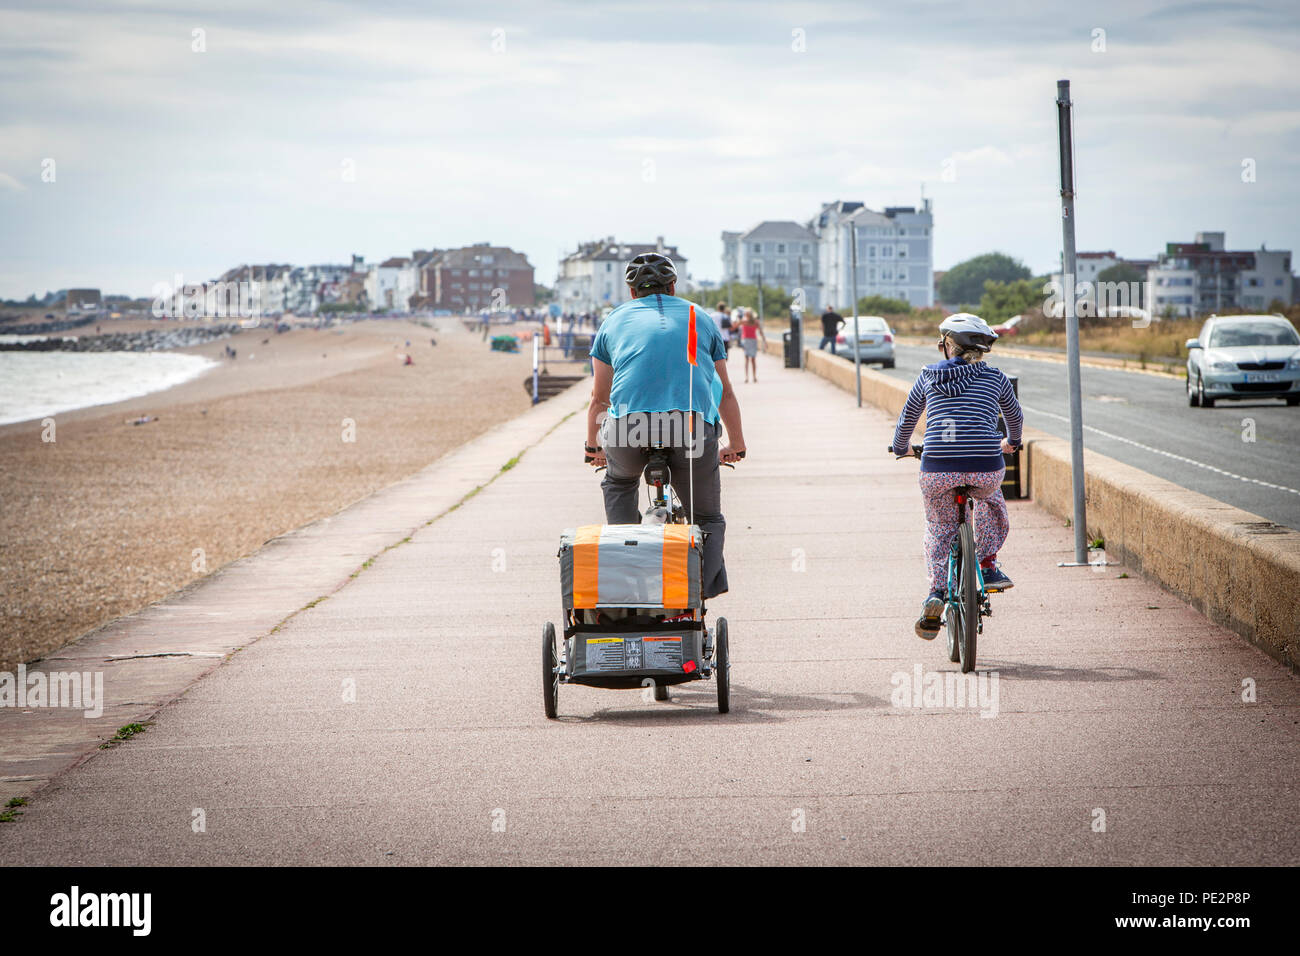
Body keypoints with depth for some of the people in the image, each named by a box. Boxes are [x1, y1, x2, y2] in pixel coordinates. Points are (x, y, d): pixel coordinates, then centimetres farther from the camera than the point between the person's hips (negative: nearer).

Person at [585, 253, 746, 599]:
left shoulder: (615, 320, 26)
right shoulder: (699, 318, 28)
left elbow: (599, 397, 32)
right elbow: (725, 392, 36)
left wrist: (592, 446, 48)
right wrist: (736, 445, 49)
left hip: (629, 423, 0)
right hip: (694, 424, 0)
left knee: (619, 484, 33)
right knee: (707, 518, 16)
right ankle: (705, 589, -9)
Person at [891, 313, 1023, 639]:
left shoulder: (929, 376, 12)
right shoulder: (995, 378, 12)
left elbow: (906, 419, 25)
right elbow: (1015, 416, 31)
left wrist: (900, 448, 45)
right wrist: (1011, 442, 52)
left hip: (937, 468, 0)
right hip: (985, 466, 0)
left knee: (939, 529, 23)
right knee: (990, 500, 35)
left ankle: (936, 594, 5)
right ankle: (988, 566, 26)